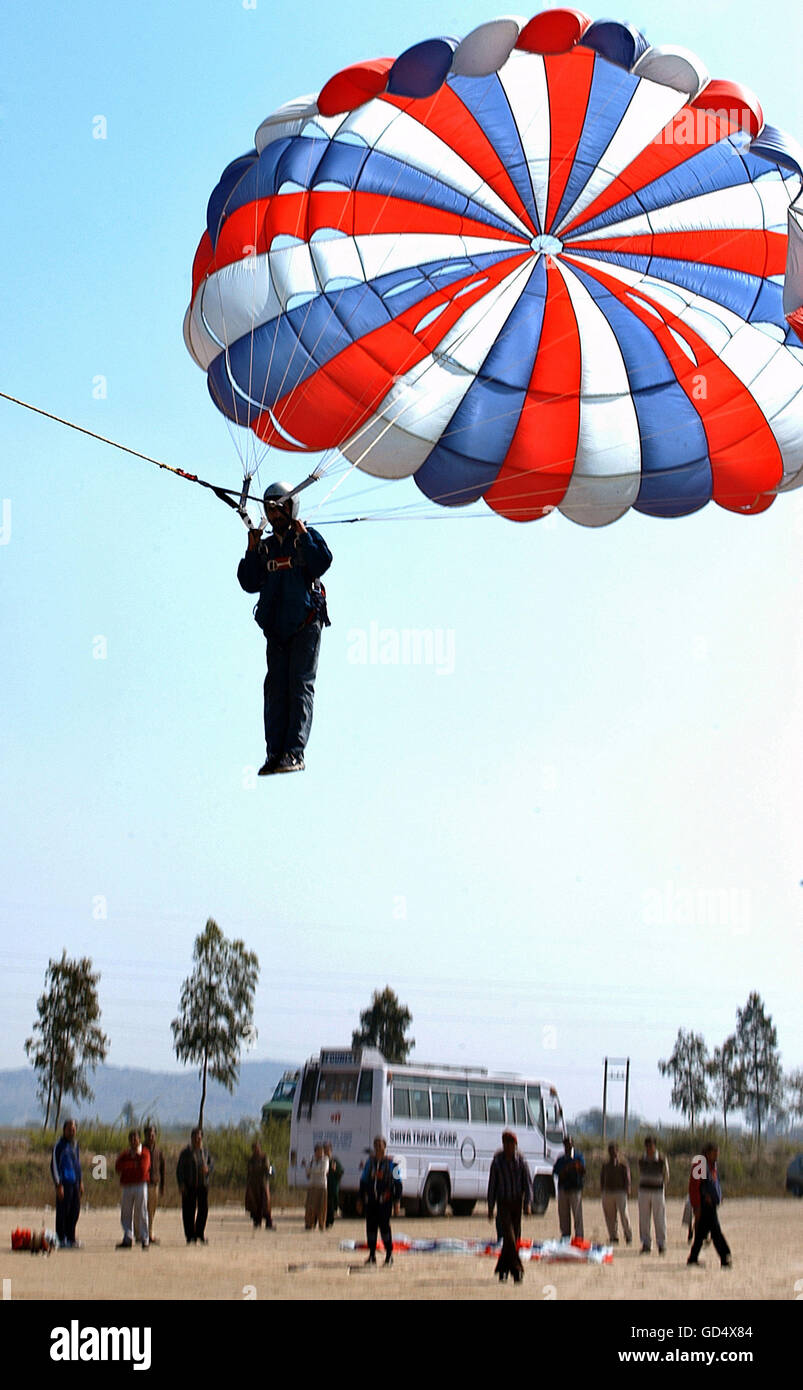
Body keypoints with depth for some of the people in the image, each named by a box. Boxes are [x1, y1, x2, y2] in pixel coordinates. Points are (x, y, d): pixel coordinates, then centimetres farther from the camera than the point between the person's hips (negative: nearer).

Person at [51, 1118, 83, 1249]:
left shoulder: (75, 1145, 16)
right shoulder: (59, 1146, -7)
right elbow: (54, 1166, -10)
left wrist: (80, 1183, 21)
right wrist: (58, 1185, -15)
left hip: (75, 1183, 7)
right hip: (64, 1183, -7)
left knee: (75, 1211, 8)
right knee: (63, 1212, -5)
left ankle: (71, 1238, 15)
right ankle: (61, 1239, 0)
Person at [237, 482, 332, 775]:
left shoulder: (308, 537, 7)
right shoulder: (265, 547, 19)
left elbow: (322, 563, -12)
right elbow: (250, 584, 11)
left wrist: (303, 536, -10)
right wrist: (252, 551, 2)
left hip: (305, 623, -5)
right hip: (276, 627, 5)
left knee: (300, 685, -10)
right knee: (275, 688, -1)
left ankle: (295, 752, -15)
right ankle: (275, 753, -3)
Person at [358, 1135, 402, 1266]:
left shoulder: (391, 1162, -1)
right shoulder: (370, 1162, 11)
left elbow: (397, 1183, 1)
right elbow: (363, 1181, 17)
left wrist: (397, 1202, -4)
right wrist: (360, 1200, 15)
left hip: (385, 1201, -4)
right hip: (370, 1200, 4)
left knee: (384, 1225, -9)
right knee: (370, 1226, 3)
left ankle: (389, 1254, 4)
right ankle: (372, 1254, 12)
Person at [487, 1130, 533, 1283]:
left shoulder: (521, 1162, 0)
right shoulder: (497, 1162, -2)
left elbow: (528, 1183, 0)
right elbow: (492, 1185, 3)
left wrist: (528, 1203, -12)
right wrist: (490, 1208, 2)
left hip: (517, 1203, 2)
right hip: (503, 1203, -2)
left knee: (514, 1238, 7)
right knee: (509, 1237, -15)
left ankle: (502, 1270, 21)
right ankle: (517, 1270, -17)